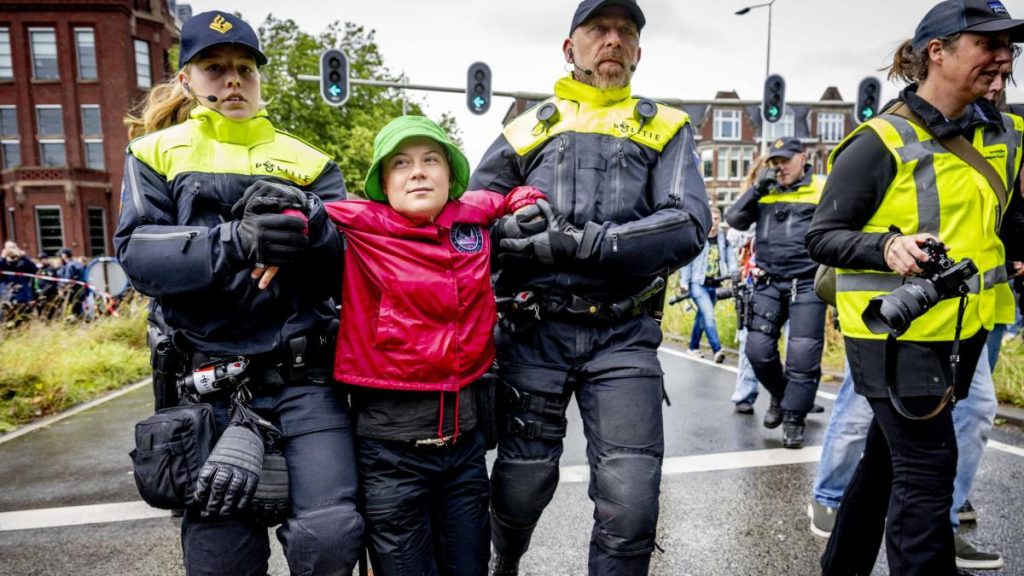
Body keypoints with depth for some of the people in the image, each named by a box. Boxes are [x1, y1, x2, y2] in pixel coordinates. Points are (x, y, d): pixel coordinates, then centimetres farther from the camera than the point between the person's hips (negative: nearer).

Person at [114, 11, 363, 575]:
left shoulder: (306, 160, 12)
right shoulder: (157, 153, 11)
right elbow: (136, 252, -6)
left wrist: (310, 223, -19)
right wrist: (234, 242, -22)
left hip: (305, 375, 0)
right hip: (211, 380, 0)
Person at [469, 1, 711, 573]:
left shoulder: (665, 129, 10)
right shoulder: (529, 128, 13)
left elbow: (689, 225, -6)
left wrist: (581, 243, -16)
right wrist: (514, 226, -12)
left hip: (624, 337, 0)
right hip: (534, 332, 1)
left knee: (631, 505, -6)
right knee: (522, 485, 12)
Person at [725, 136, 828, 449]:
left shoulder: (823, 190, 3)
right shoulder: (764, 192, 14)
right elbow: (734, 219, 4)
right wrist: (758, 187, -4)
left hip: (807, 284, -3)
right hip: (768, 282, 3)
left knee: (803, 355, -4)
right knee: (758, 349, -1)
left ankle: (794, 418, 9)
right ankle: (779, 395, 26)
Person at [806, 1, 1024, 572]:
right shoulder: (881, 142, -15)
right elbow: (822, 236, -14)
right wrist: (886, 247, -31)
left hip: (961, 329, 8)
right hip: (896, 331, -7)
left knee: (891, 453, 18)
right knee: (928, 467, -5)